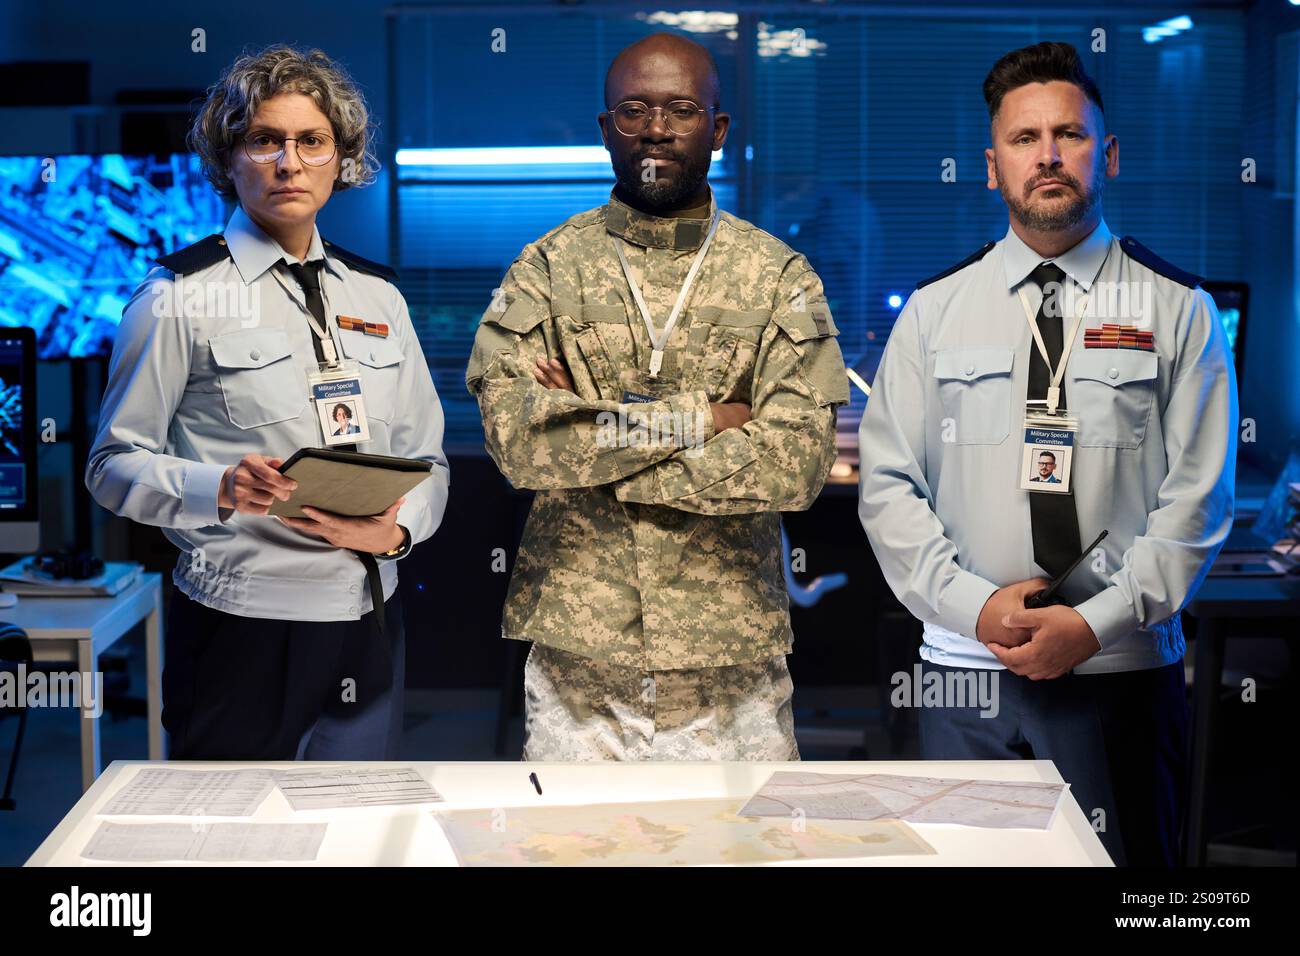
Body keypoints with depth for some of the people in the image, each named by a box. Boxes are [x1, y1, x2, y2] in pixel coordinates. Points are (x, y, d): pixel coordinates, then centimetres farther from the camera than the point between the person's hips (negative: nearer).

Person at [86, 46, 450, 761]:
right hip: (240, 629, -4)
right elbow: (114, 465, -3)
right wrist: (221, 488, -21)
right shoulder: (181, 296, -2)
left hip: (367, 625, 4)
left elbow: (425, 456, 14)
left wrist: (397, 529, -7)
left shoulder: (377, 296, 12)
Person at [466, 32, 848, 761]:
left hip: (732, 665, 0)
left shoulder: (781, 277, 2)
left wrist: (591, 436, -11)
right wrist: (699, 419, -13)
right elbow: (514, 436, -12)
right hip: (576, 658, 0)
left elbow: (798, 460, -12)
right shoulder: (547, 268, 3)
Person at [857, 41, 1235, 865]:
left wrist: (1095, 625, -12)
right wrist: (974, 605, -10)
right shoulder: (934, 310, 7)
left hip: (1121, 672, -1)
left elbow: (1198, 499, -2)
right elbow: (888, 486, 3)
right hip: (965, 672, 1)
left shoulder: (1179, 310, 3)